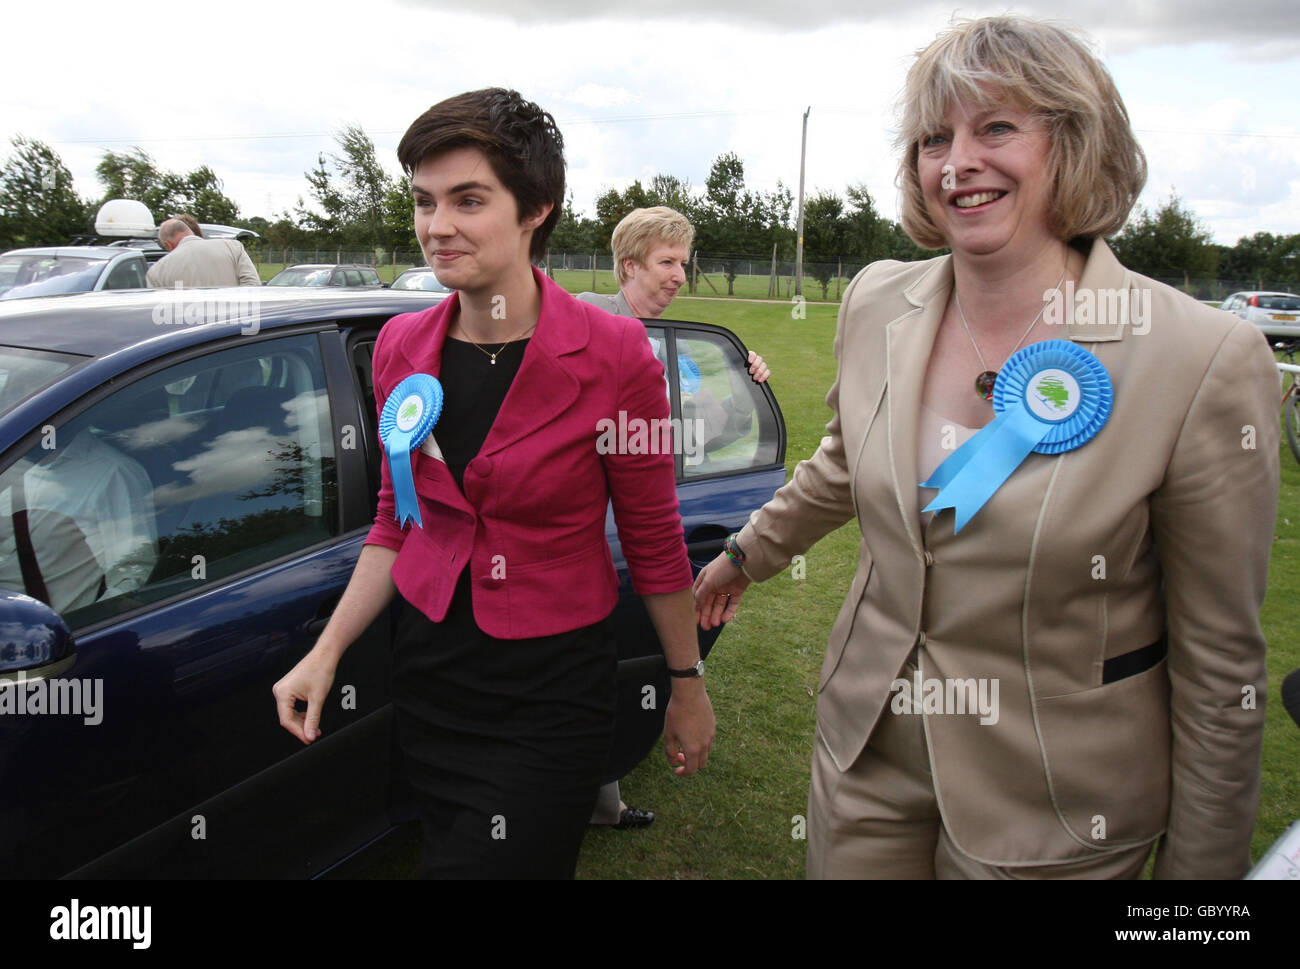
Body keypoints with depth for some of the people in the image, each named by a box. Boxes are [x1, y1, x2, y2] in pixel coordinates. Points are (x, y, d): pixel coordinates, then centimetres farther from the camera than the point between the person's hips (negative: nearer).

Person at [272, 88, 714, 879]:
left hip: (553, 693, -4)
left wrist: (688, 684, 2)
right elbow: (396, 524, 9)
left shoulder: (613, 354, -15)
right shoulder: (401, 348, -1)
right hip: (429, 670, 5)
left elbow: (654, 540, -6)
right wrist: (327, 652, 1)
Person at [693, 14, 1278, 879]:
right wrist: (747, 555, 27)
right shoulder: (876, 304, -5)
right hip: (866, 751, 4)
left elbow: (1221, 661, -11)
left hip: (1052, 814, -3)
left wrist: (1200, 862, -4)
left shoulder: (1208, 362, -19)